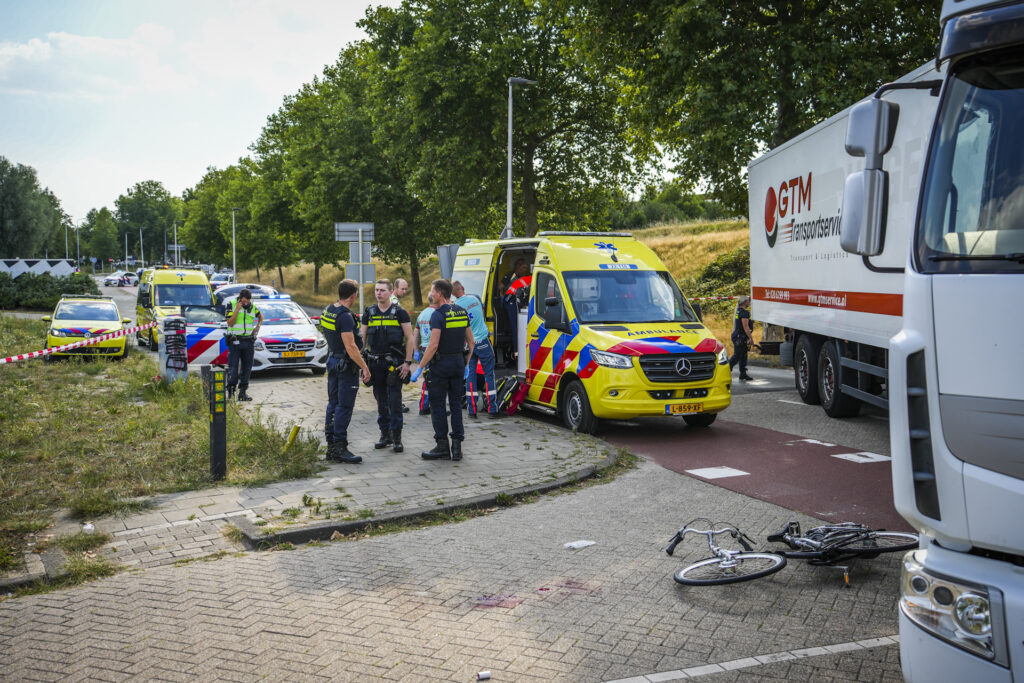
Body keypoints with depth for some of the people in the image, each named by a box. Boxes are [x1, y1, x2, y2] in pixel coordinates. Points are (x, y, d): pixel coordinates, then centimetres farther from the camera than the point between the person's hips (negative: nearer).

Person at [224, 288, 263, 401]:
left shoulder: (252, 307, 7)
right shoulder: (231, 305, -4)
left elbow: (261, 316, 26)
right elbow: (230, 323, -12)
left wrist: (258, 327, 10)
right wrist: (237, 309, -18)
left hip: (248, 341, 4)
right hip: (235, 341, -4)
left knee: (247, 368, 5)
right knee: (233, 368, -7)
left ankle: (243, 392, 11)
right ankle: (231, 391, 3)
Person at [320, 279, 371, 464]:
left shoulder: (328, 311, 9)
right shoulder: (345, 316, -21)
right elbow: (350, 346, -24)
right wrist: (364, 367, -19)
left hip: (332, 362, 10)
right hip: (346, 365, -9)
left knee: (333, 405, 14)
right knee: (344, 407, -5)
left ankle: (331, 447, 20)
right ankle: (340, 449, -3)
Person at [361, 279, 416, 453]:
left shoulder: (400, 312, -1)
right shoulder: (369, 313, 9)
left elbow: (410, 339, -2)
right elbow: (363, 338, 14)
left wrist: (407, 362, -9)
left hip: (394, 363, -4)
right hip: (375, 363, 4)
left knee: (395, 400, -5)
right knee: (381, 401, 9)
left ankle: (397, 437, 1)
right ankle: (385, 434, 19)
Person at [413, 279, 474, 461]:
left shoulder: (438, 315, -15)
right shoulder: (462, 312, 7)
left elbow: (433, 345, -21)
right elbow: (470, 341, 12)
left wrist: (420, 367, -15)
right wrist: (466, 364, 20)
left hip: (441, 364, -7)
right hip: (458, 362, 7)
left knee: (437, 405, 2)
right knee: (456, 404, 10)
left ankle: (442, 447, 3)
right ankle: (457, 447, 9)